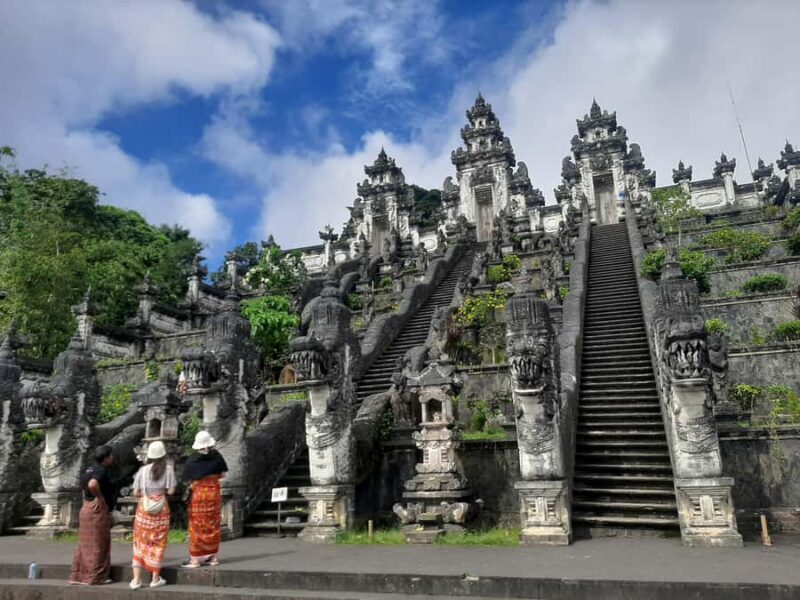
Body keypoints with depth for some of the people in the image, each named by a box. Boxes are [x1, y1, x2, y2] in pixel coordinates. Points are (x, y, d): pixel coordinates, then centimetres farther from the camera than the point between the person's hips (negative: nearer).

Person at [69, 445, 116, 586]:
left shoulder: (91, 469, 12)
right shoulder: (101, 470, -17)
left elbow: (84, 486, 23)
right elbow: (92, 485, -35)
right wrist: (100, 497, -22)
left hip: (86, 509, 9)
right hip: (98, 510, -9)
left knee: (86, 544, 15)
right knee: (98, 545, 1)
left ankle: (79, 575, 21)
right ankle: (95, 577, 7)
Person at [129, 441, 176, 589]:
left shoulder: (143, 470, -2)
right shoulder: (168, 469, -6)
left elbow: (136, 493, -1)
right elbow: (171, 491, -8)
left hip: (144, 508, 1)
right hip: (161, 509, -1)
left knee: (141, 542, 11)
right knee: (158, 543, 9)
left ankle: (136, 579, 11)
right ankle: (155, 579, 16)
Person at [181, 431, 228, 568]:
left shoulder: (192, 462, -13)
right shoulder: (217, 457, -7)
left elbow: (188, 481, -8)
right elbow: (222, 475, -1)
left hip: (198, 494, -3)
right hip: (214, 494, 3)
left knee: (197, 527, 6)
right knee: (213, 525, 12)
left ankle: (195, 559, 9)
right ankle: (214, 557, 18)